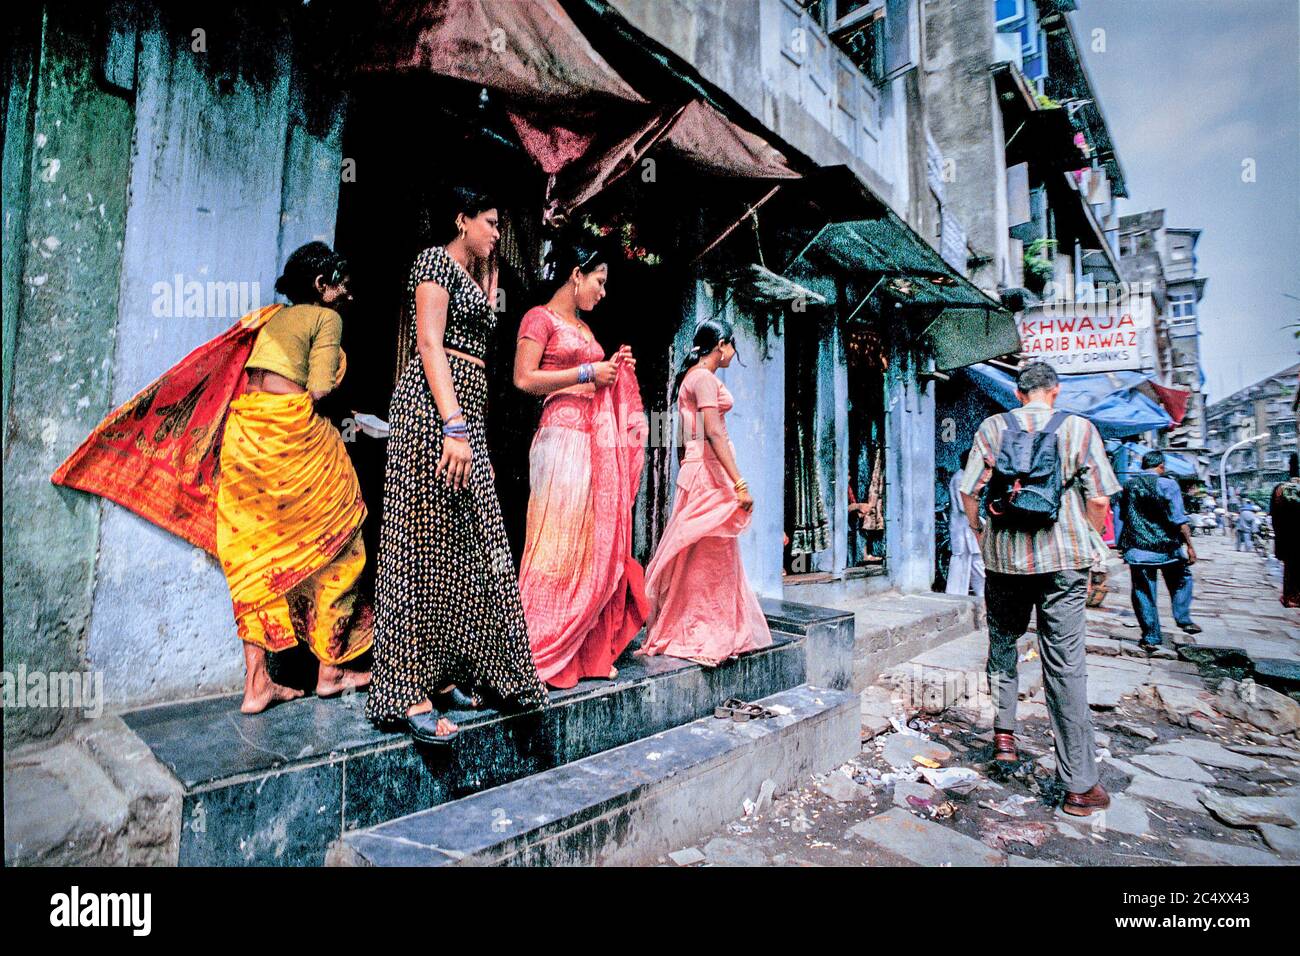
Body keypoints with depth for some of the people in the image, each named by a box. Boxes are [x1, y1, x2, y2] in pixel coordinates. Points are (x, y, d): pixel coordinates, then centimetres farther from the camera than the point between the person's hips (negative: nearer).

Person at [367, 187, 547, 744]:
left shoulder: (469, 279, 27)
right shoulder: (435, 260, 0)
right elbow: (429, 346, -13)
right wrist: (453, 425, -23)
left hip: (466, 415, 9)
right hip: (435, 410, -9)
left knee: (462, 547, 6)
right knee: (426, 545, -10)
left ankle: (442, 676, 14)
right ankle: (409, 694, -5)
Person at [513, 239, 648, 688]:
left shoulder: (583, 327, 23)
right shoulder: (540, 317, 0)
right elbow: (524, 379, -12)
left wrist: (613, 369, 12)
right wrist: (589, 372, -9)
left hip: (599, 441, 8)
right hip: (563, 436, -8)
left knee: (598, 541, 5)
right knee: (558, 542, -10)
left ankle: (588, 651, 13)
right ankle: (540, 653, 0)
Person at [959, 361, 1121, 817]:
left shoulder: (992, 426, 3)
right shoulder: (1079, 428, 2)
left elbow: (968, 491, 0)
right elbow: (1099, 499, -1)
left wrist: (979, 533, 15)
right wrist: (1085, 540, 16)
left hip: (1004, 556, 1)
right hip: (1063, 558, 0)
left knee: (1002, 644, 22)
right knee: (1066, 664, 2)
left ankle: (1003, 733, 19)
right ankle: (1080, 785, 8)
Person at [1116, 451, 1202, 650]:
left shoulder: (1128, 486, 7)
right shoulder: (1167, 484, -7)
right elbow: (1178, 519, -12)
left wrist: (1124, 547, 22)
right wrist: (1189, 545, -6)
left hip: (1137, 549, 3)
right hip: (1166, 547, -2)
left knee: (1143, 592, 6)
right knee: (1182, 579, 25)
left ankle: (1150, 638, 11)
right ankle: (1183, 619, 23)